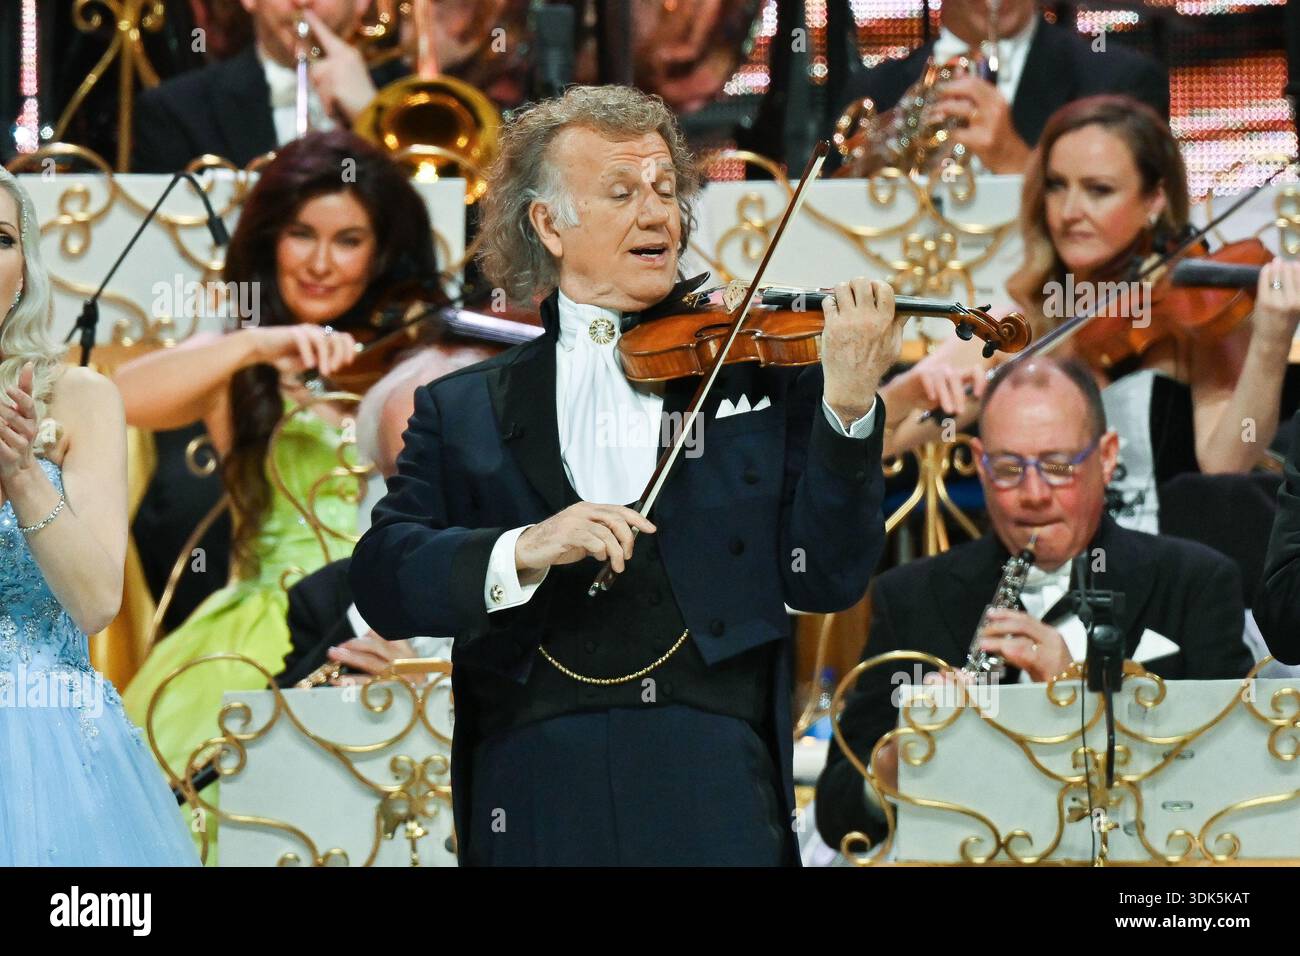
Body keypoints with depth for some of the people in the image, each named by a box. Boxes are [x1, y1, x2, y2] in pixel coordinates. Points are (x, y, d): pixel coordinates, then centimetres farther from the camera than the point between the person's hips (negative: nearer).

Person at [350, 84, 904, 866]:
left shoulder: (759, 374, 9)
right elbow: (382, 581, -1)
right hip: (535, 795, 1)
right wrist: (522, 552, -18)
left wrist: (846, 407, -13)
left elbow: (824, 580, 1)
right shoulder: (464, 412, 12)